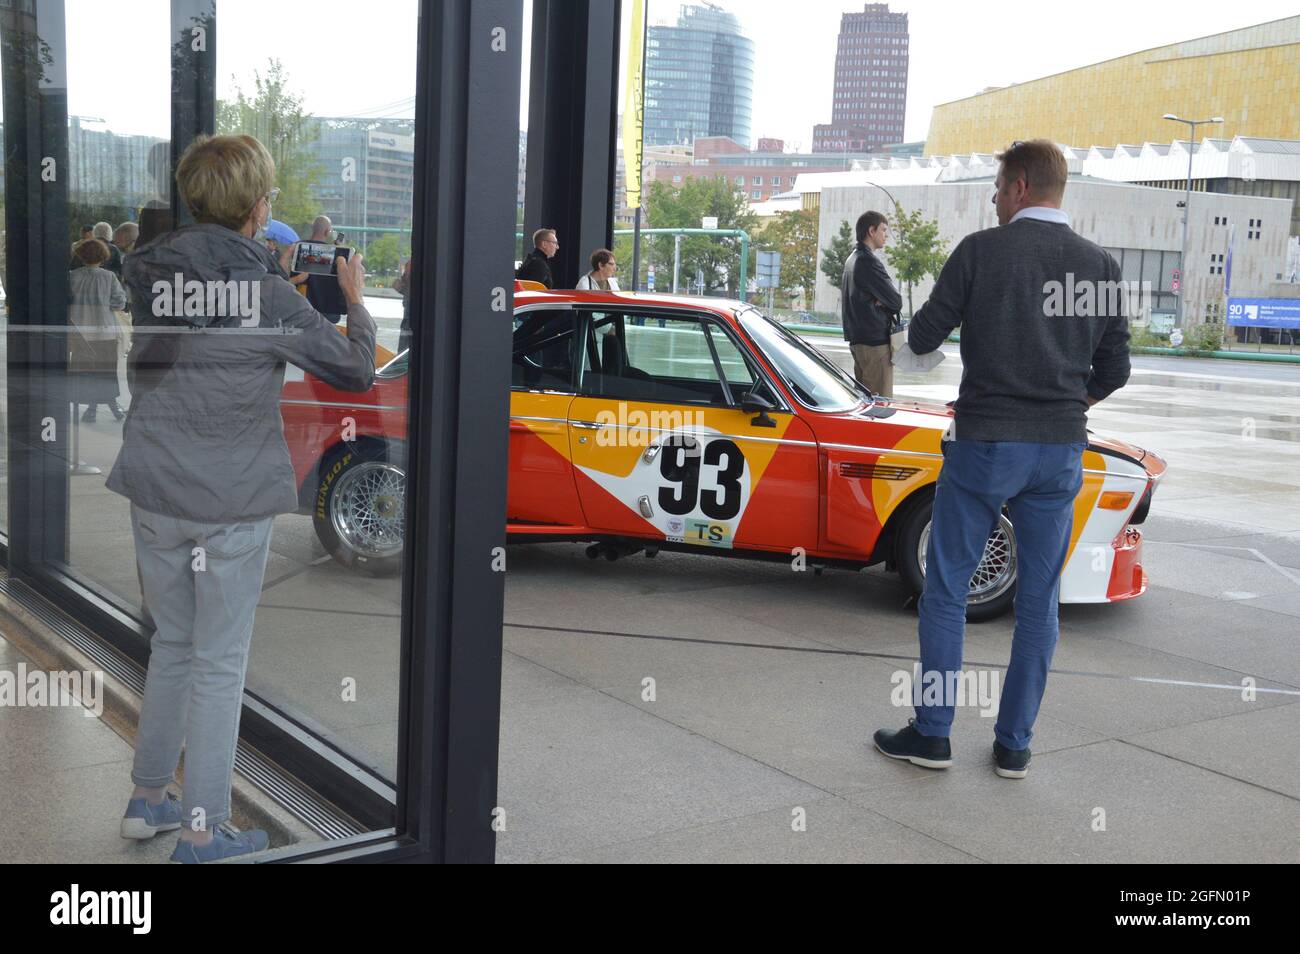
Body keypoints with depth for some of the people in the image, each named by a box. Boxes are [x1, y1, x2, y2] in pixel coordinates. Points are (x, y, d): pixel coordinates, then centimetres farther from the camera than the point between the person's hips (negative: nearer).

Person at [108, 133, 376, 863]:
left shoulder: (152, 273, 0)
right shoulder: (270, 294, -15)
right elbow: (357, 371, -6)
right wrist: (356, 301, 12)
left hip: (155, 492, 5)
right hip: (234, 501, -5)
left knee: (172, 644, 22)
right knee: (220, 663, 6)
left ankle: (148, 800, 34)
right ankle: (202, 833, 15)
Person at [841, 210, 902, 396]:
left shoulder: (852, 259, 17)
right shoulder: (868, 261, -14)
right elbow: (895, 301, -14)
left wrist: (880, 301, -2)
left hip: (857, 339, 10)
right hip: (875, 341, -10)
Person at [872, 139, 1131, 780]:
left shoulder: (981, 251, -7)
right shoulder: (1099, 264, 5)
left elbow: (921, 339, -3)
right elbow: (1114, 371, 9)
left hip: (985, 444, -4)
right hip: (1062, 451, 4)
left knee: (946, 589, 7)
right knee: (1039, 601, 11)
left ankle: (932, 734, 13)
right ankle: (1015, 745, 17)